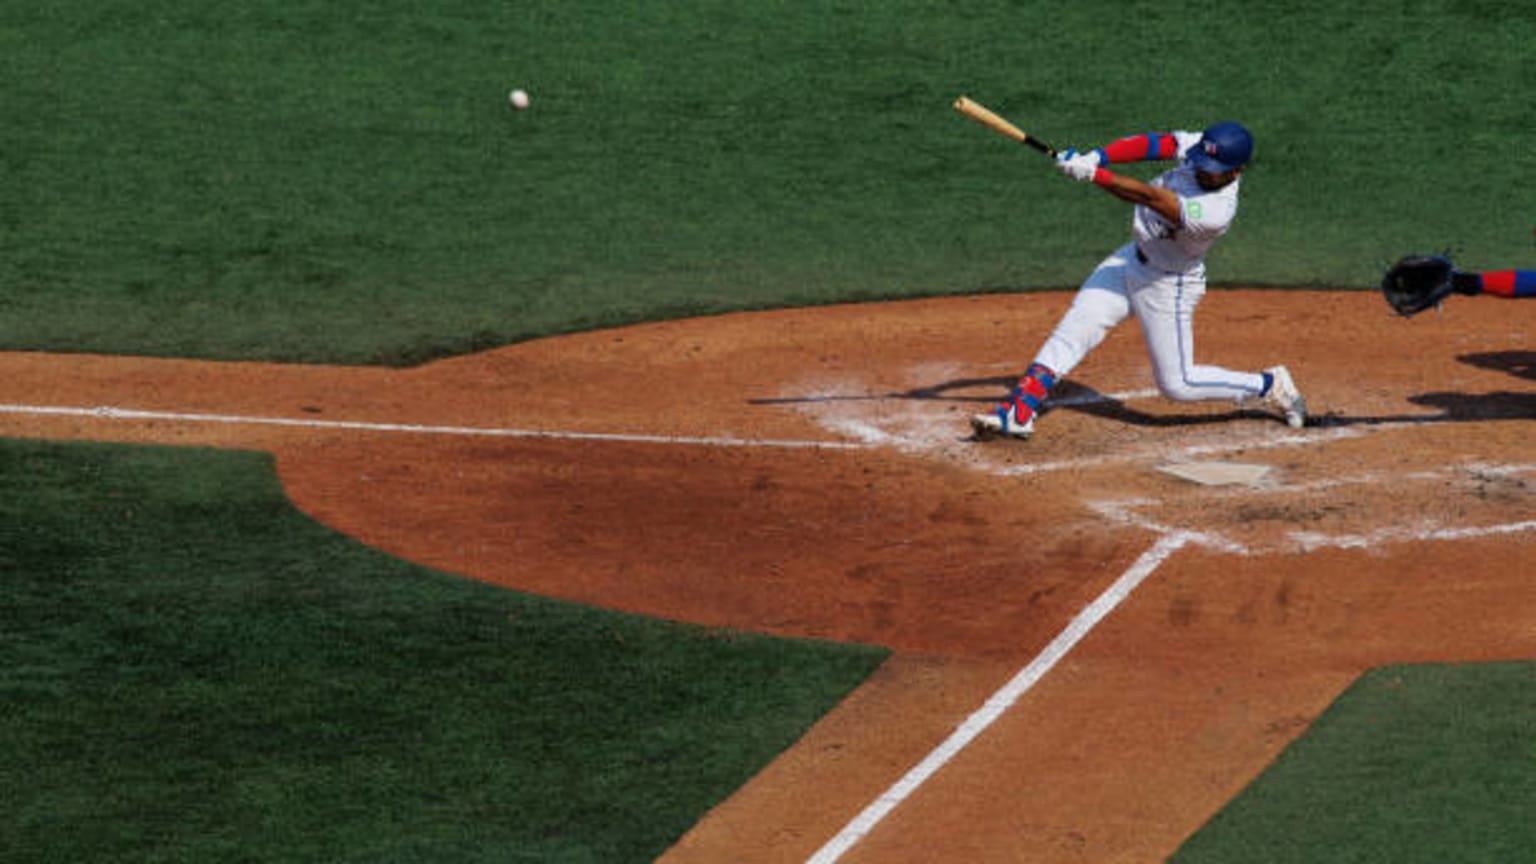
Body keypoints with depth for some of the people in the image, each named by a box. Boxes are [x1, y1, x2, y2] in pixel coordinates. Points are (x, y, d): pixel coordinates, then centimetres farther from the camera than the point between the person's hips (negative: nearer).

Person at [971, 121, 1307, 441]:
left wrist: (1091, 174, -39)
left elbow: (1148, 197, -38)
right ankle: (1018, 412, -2)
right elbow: (1151, 144, -18)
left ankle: (1270, 385, 19)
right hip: (1134, 258, 7)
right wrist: (1095, 157, -32)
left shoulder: (1216, 212, -34)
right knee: (1074, 328, -2)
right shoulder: (1201, 146, -14)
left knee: (1177, 384, 3)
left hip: (1168, 284, -7)